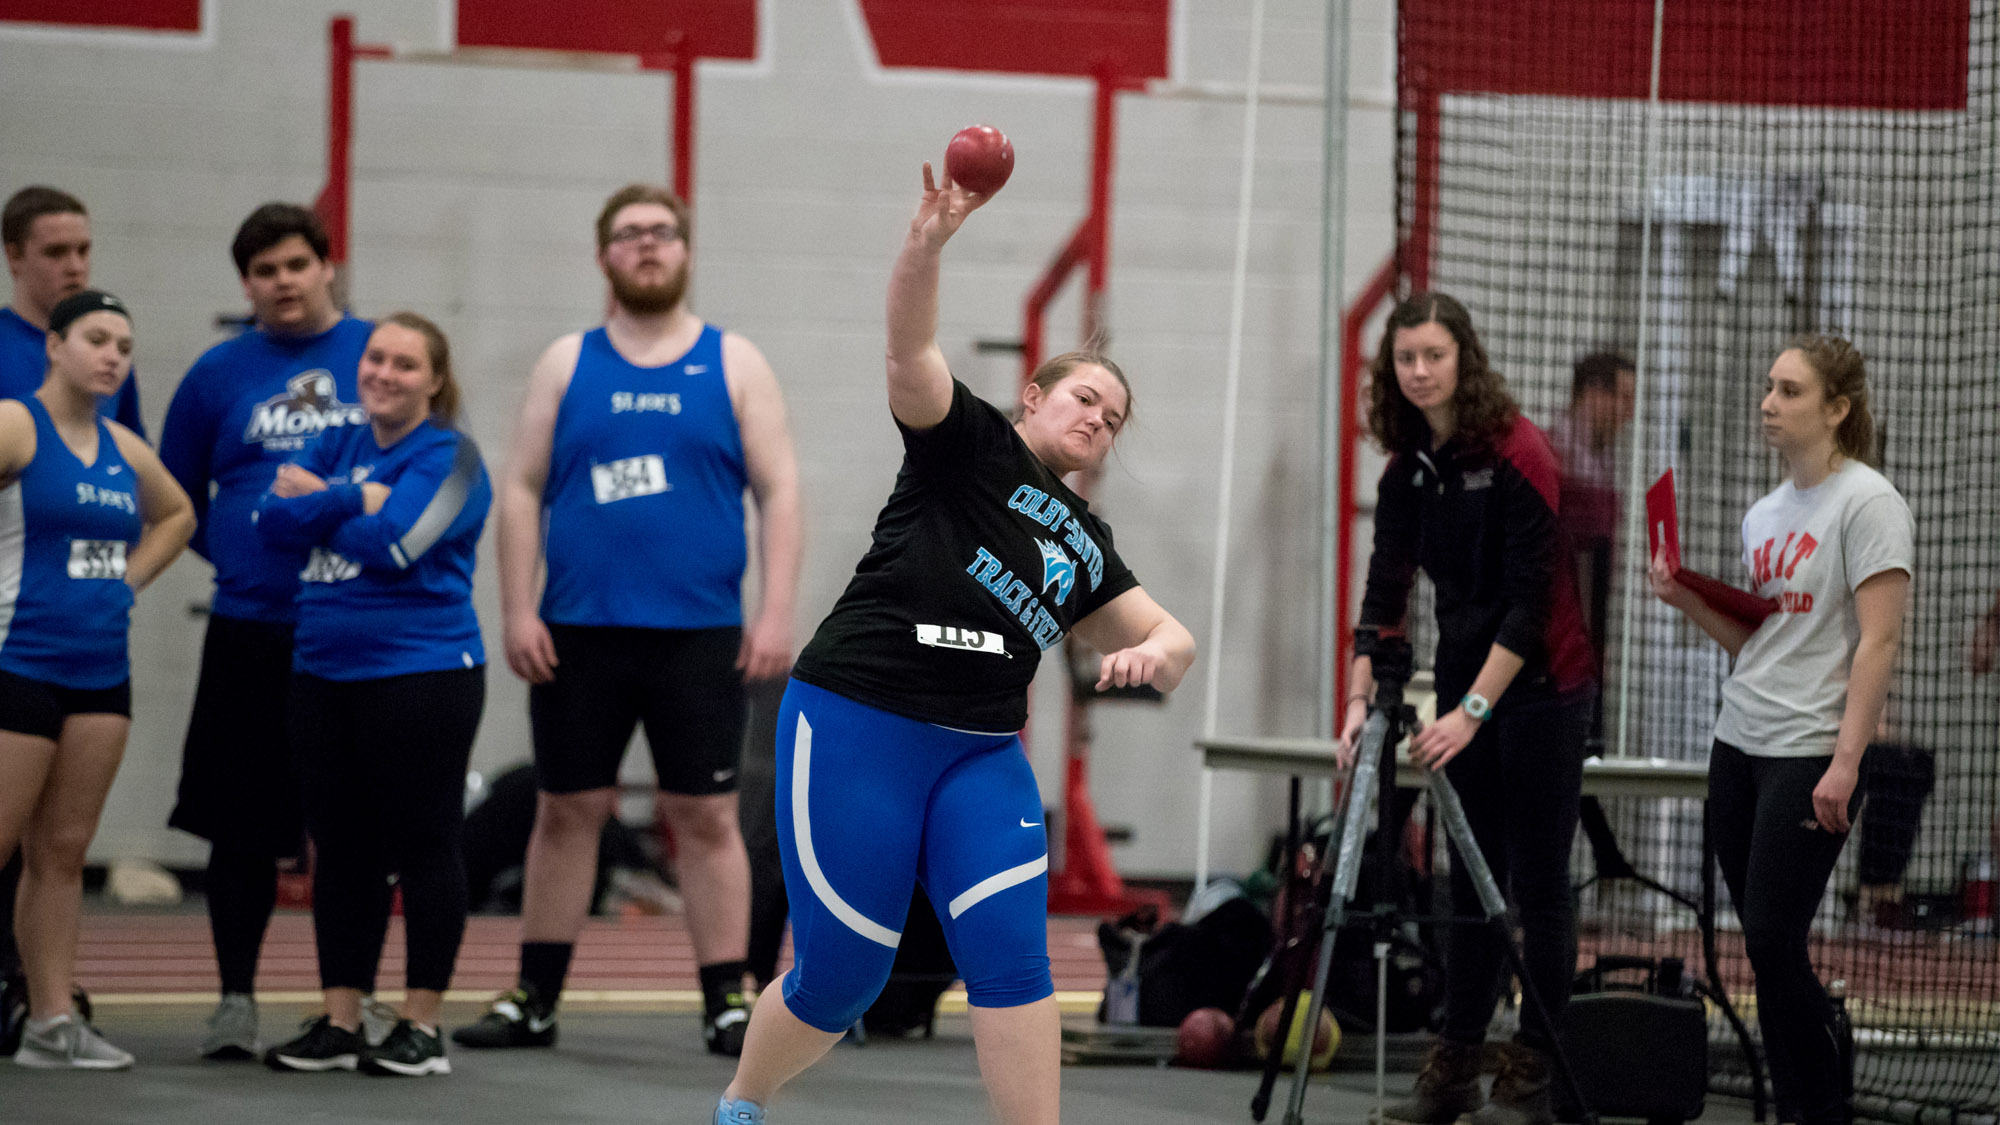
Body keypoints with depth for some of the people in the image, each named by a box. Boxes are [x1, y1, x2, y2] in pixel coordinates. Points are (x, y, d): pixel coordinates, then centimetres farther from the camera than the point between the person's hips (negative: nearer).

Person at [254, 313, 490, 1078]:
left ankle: (422, 1028, 4)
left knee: (424, 848, -1)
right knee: (340, 850, 9)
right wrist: (355, 500, -12)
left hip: (421, 676, -7)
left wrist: (318, 501, -6)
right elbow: (275, 517, 0)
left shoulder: (447, 456, -6)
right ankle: (339, 1024, 15)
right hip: (325, 672, 7)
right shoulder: (338, 448, 14)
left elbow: (393, 541, -19)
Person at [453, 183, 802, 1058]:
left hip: (699, 634, -1)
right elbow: (521, 489, 7)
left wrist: (777, 611, -7)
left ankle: (726, 1003, 2)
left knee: (705, 817, -1)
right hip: (578, 633, 1)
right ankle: (535, 1000, 13)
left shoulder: (733, 364, 7)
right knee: (566, 811, 6)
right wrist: (517, 611, -2)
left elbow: (779, 490, 3)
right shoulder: (567, 364, 9)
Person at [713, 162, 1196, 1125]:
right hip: (857, 723, -6)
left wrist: (1154, 654, -7)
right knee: (841, 975, -2)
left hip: (980, 756, 6)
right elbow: (911, 352, -14)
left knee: (1011, 953, -13)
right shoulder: (972, 443, 4)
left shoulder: (1085, 545, 21)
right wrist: (926, 246, -33)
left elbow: (1171, 639, 20)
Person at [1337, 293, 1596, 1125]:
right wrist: (1360, 698, -9)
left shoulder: (1518, 456, -16)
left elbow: (1530, 602, -19)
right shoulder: (1409, 468, 5)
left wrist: (1473, 710, -25)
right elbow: (1385, 590, 3)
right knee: (1471, 879, 8)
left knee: (1537, 884, -3)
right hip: (1467, 688, 7)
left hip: (1540, 688, -7)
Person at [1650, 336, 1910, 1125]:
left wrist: (1845, 762, -20)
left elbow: (1877, 643, -14)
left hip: (1810, 753, -8)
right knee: (1765, 945, 6)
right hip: (1739, 742, 8)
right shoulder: (1765, 514, 16)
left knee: (1773, 942, -11)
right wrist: (1689, 601, 6)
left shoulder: (1866, 503, -8)